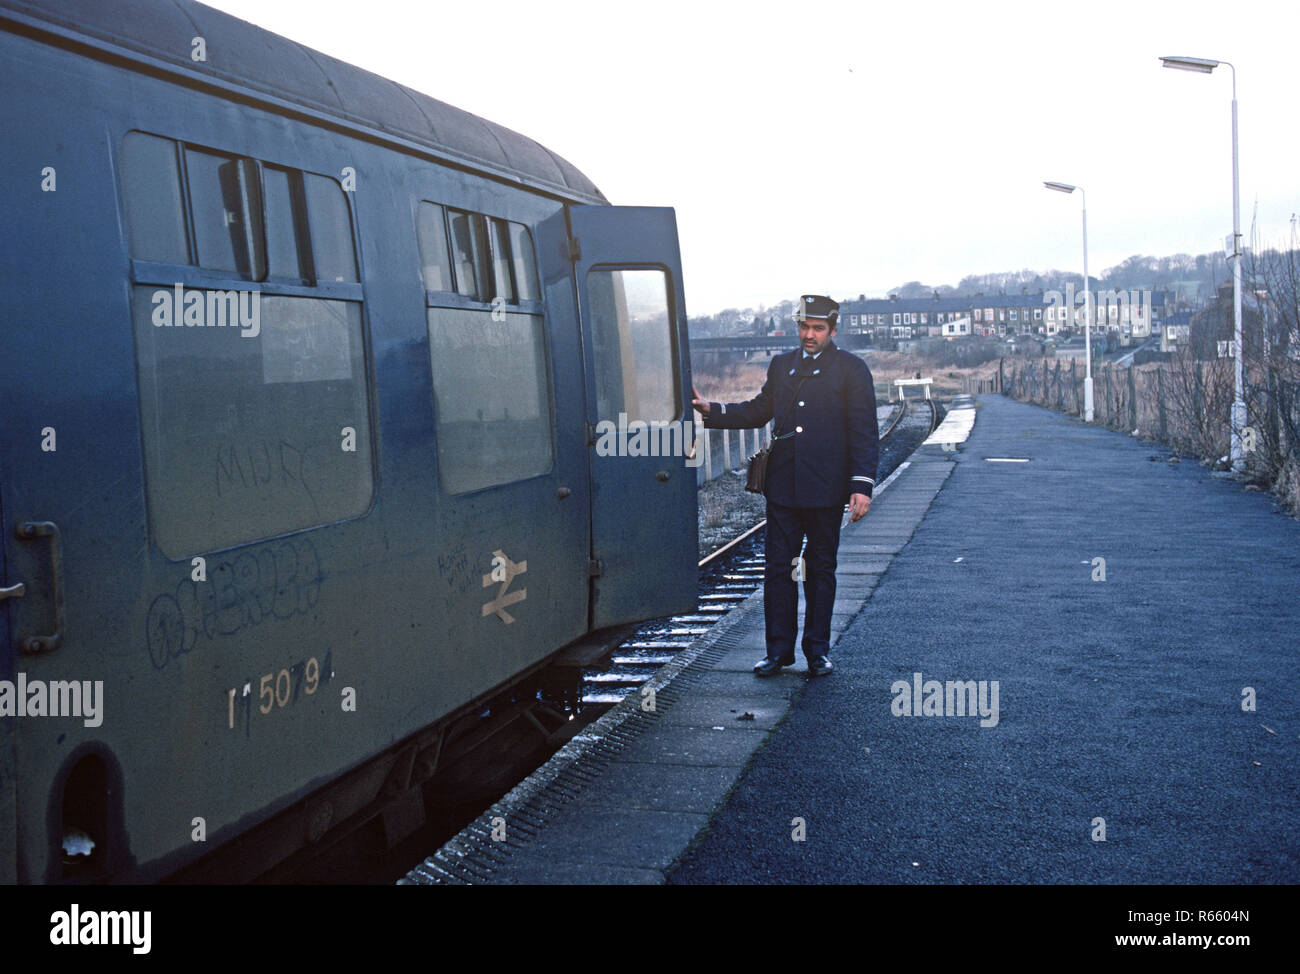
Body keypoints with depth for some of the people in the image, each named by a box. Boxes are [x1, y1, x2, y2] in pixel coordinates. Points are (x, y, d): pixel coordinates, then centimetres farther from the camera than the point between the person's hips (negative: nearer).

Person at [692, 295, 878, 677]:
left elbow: (864, 432, -5)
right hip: (783, 487, 3)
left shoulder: (851, 369, -1)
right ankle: (779, 650, 11)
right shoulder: (781, 365, 13)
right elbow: (758, 412, 19)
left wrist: (862, 485, -13)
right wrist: (712, 410, 5)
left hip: (826, 488, -3)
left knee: (820, 570, 7)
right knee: (778, 567, 3)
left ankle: (817, 650, 17)